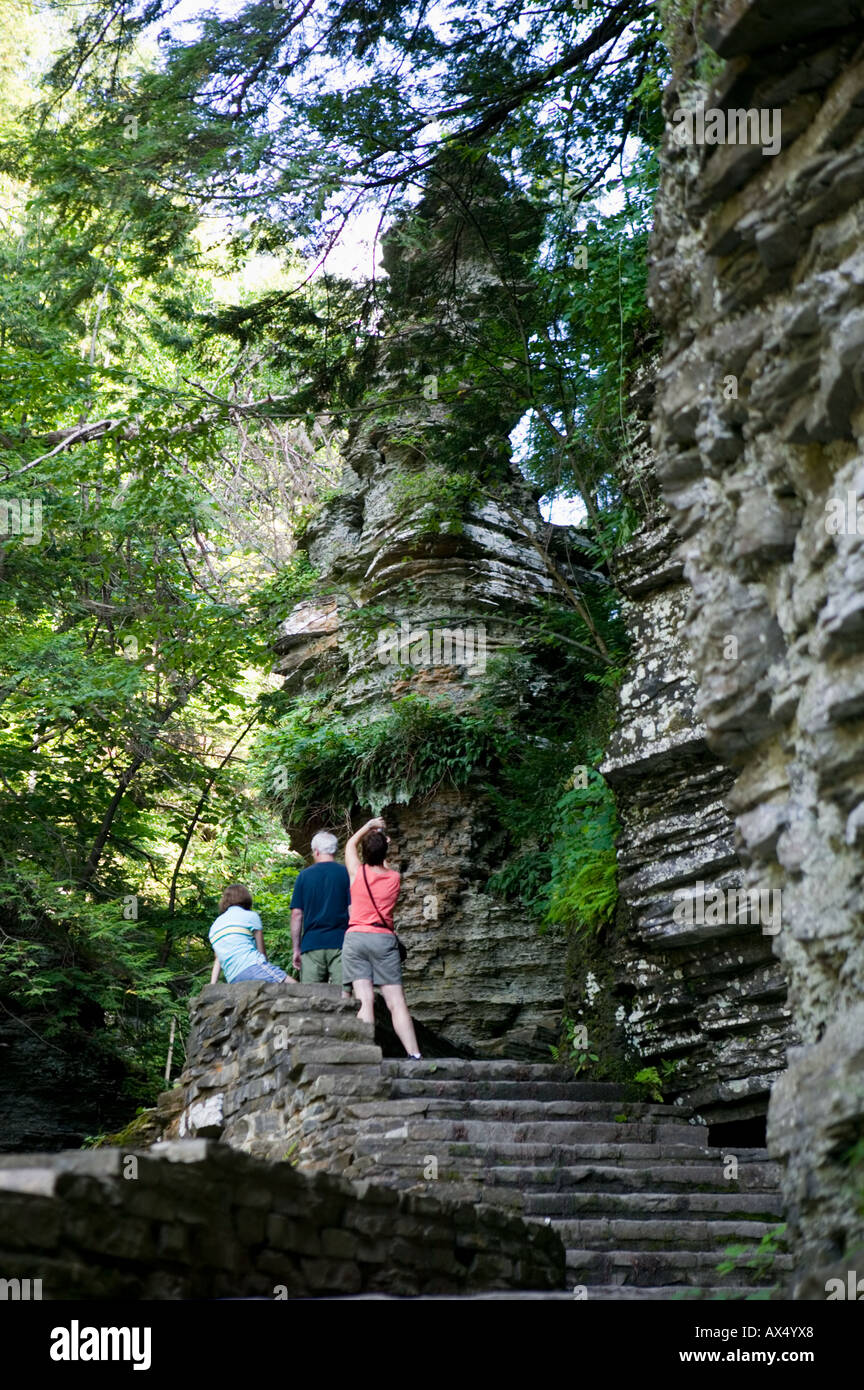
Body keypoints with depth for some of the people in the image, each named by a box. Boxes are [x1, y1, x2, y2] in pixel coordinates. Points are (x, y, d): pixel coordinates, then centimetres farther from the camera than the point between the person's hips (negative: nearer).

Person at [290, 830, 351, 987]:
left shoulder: (304, 875, 7)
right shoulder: (346, 873, 3)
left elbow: (296, 914, 5)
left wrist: (296, 948, 10)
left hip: (311, 944, 1)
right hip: (340, 943, -1)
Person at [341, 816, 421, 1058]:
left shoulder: (358, 872, 2)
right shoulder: (394, 878, 5)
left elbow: (350, 845, 23)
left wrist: (369, 826, 33)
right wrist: (382, 847, 37)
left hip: (355, 937, 0)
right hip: (384, 938, 1)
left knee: (365, 1000, -7)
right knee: (397, 1002, -3)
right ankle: (415, 1055, -12)